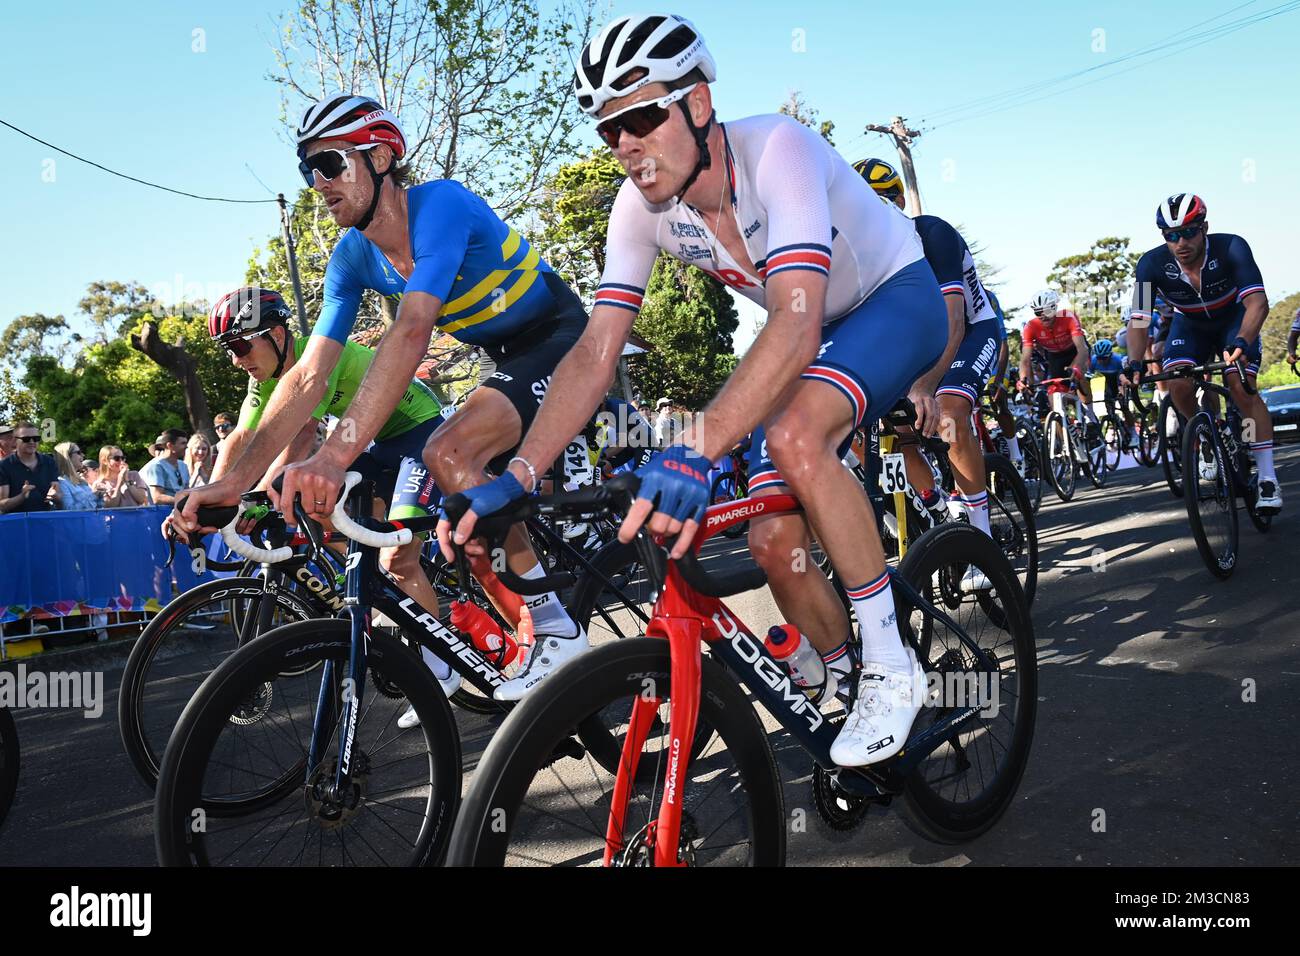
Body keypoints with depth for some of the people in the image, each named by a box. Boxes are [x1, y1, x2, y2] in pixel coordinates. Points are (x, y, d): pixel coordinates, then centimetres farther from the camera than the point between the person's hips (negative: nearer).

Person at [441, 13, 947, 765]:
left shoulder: (776, 149, -33)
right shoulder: (642, 207, -15)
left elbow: (798, 323, -46)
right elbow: (595, 355, -20)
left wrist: (697, 448, -60)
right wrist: (517, 476, -33)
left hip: (898, 299, -5)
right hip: (815, 336, 6)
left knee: (795, 435, -36)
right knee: (774, 543, -7)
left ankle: (892, 666, -17)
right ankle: (848, 682, 22)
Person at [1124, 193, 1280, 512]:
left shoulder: (1231, 248, -32)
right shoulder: (1152, 264, -28)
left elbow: (1257, 302, -39)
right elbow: (1139, 319, -28)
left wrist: (1241, 342, -58)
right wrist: (1135, 362, -45)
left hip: (1234, 321, -2)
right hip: (1190, 325, 2)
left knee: (1241, 387, -21)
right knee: (1178, 385, -22)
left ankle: (1268, 479, -14)